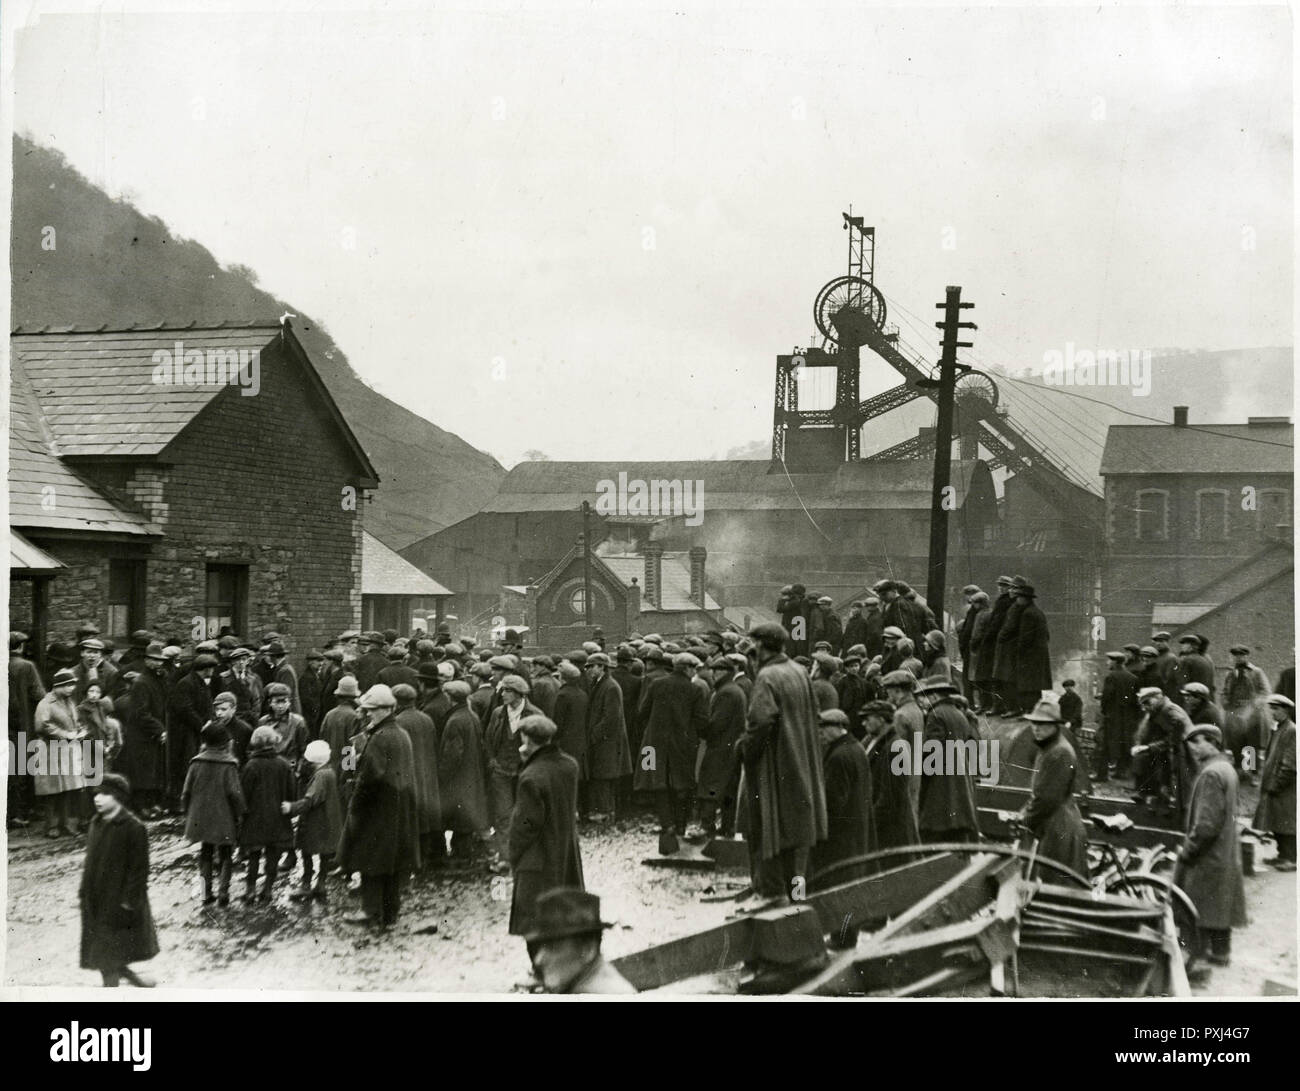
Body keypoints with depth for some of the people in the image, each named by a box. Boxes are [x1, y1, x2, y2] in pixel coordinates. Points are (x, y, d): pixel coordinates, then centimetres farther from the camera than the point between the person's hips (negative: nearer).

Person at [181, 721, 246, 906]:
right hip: (224, 819, -3)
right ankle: (223, 893, 5)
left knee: (205, 854, 16)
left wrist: (187, 812, 14)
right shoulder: (229, 764, -14)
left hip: (201, 819, 3)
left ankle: (207, 893, 17)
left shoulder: (196, 762, -4)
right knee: (225, 856, 10)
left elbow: (186, 791, 1)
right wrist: (240, 813, -2)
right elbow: (234, 793, -15)